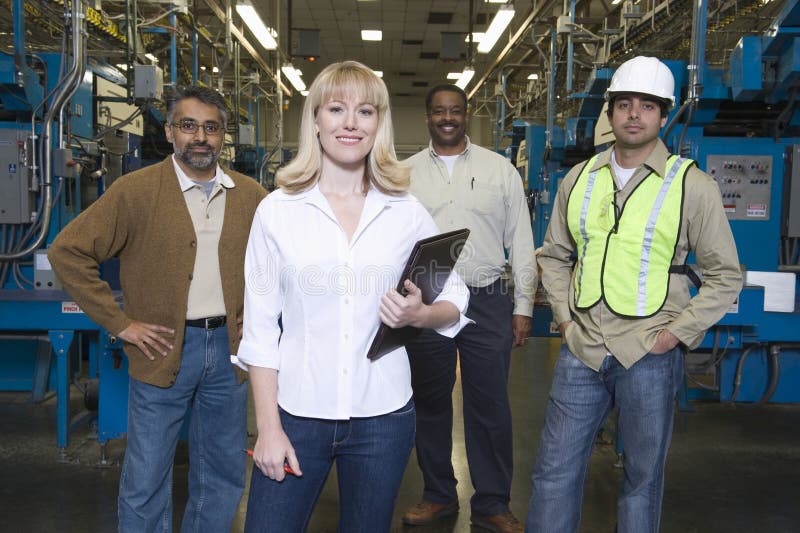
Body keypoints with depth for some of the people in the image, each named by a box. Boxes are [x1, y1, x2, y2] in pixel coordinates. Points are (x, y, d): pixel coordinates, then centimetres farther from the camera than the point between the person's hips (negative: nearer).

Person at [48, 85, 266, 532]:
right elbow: (67, 251, -7)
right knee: (146, 481, 7)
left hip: (228, 347, 3)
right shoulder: (135, 191, -6)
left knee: (223, 477, 15)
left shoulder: (251, 196, 3)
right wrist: (120, 323, -10)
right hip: (164, 349, -3)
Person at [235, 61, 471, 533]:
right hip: (297, 412, -1)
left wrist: (420, 315, -14)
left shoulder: (406, 212, 1)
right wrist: (268, 427, -4)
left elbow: (456, 299, 8)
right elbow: (259, 328, -1)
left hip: (382, 415, 1)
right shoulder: (278, 210, -2)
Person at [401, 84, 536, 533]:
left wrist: (523, 307, 1)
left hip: (488, 302, -1)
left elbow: (521, 244, 5)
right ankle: (439, 495, 31)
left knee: (491, 408, 5)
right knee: (430, 404, 12)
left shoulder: (500, 169, 5)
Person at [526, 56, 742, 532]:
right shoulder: (580, 180, 6)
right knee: (555, 471, 9)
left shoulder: (692, 186, -5)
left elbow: (725, 275, -2)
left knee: (643, 477, 12)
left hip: (649, 355, -3)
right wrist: (565, 318, 4)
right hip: (582, 349, 3)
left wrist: (677, 333, -9)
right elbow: (555, 255, 14)